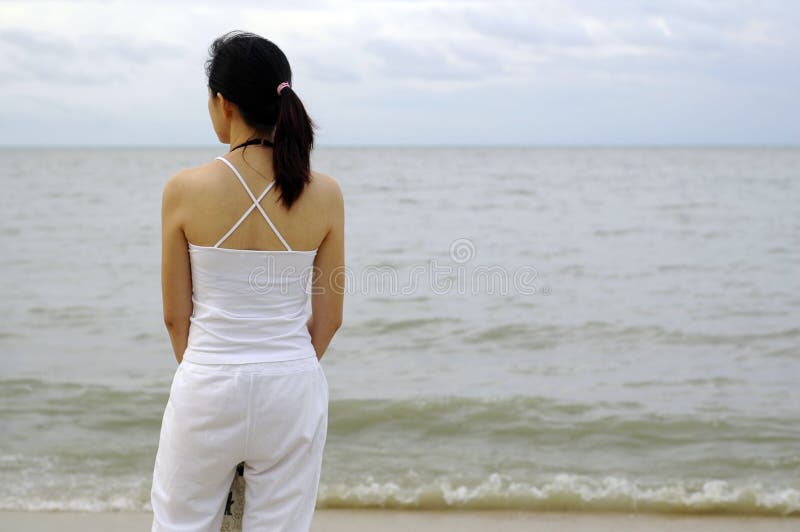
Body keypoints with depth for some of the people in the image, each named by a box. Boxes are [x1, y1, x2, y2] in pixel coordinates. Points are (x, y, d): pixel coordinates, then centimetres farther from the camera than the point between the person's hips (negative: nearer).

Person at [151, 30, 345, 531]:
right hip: (293, 387, 2)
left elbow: (176, 315, -2)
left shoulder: (185, 189, -11)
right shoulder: (325, 194, -6)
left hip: (207, 389, -1)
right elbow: (329, 318, 1)